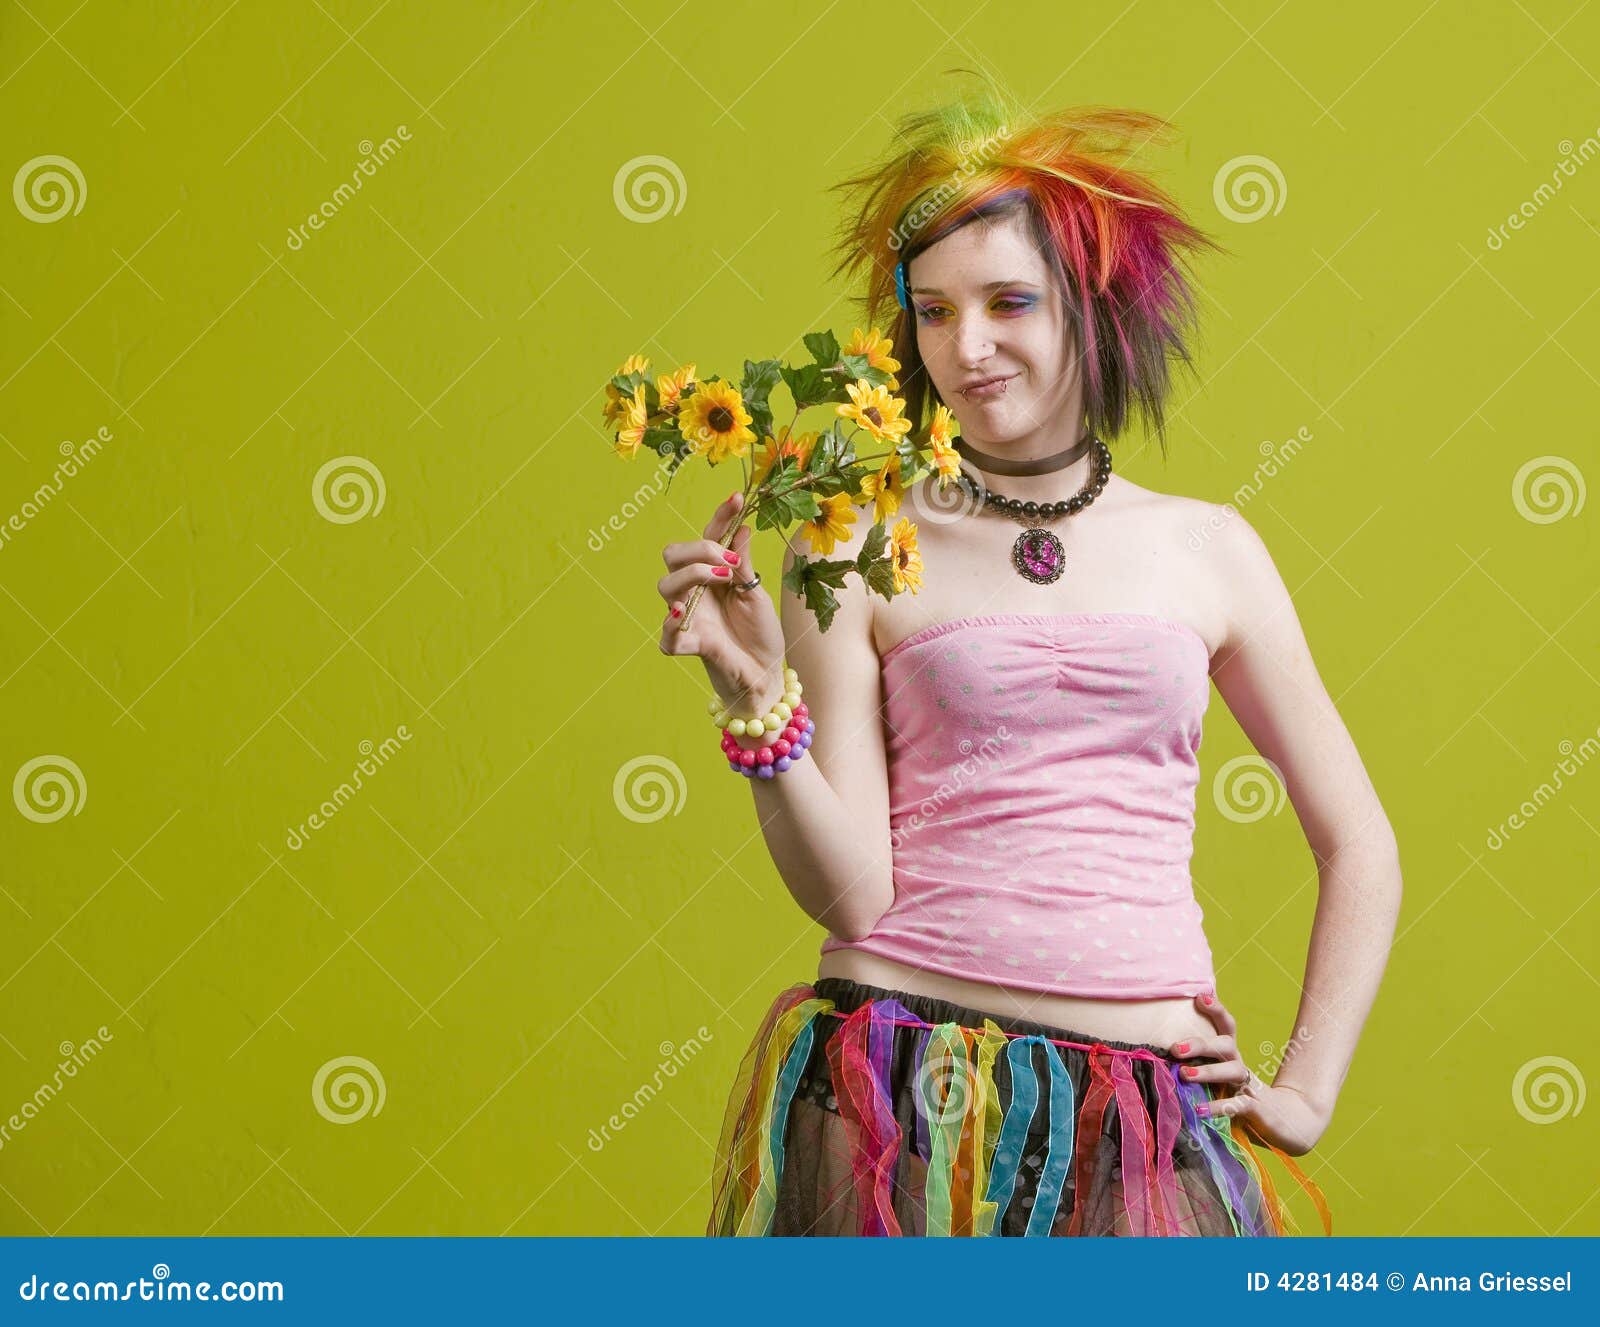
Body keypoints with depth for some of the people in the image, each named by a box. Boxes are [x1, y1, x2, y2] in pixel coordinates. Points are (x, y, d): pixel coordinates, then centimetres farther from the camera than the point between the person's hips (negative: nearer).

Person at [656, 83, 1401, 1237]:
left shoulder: (1205, 549, 7)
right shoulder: (860, 548, 0)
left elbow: (1358, 846, 15)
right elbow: (849, 890, -5)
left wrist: (1307, 1091, 10)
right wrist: (759, 698, -17)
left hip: (1149, 1123, 2)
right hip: (897, 1110, -2)